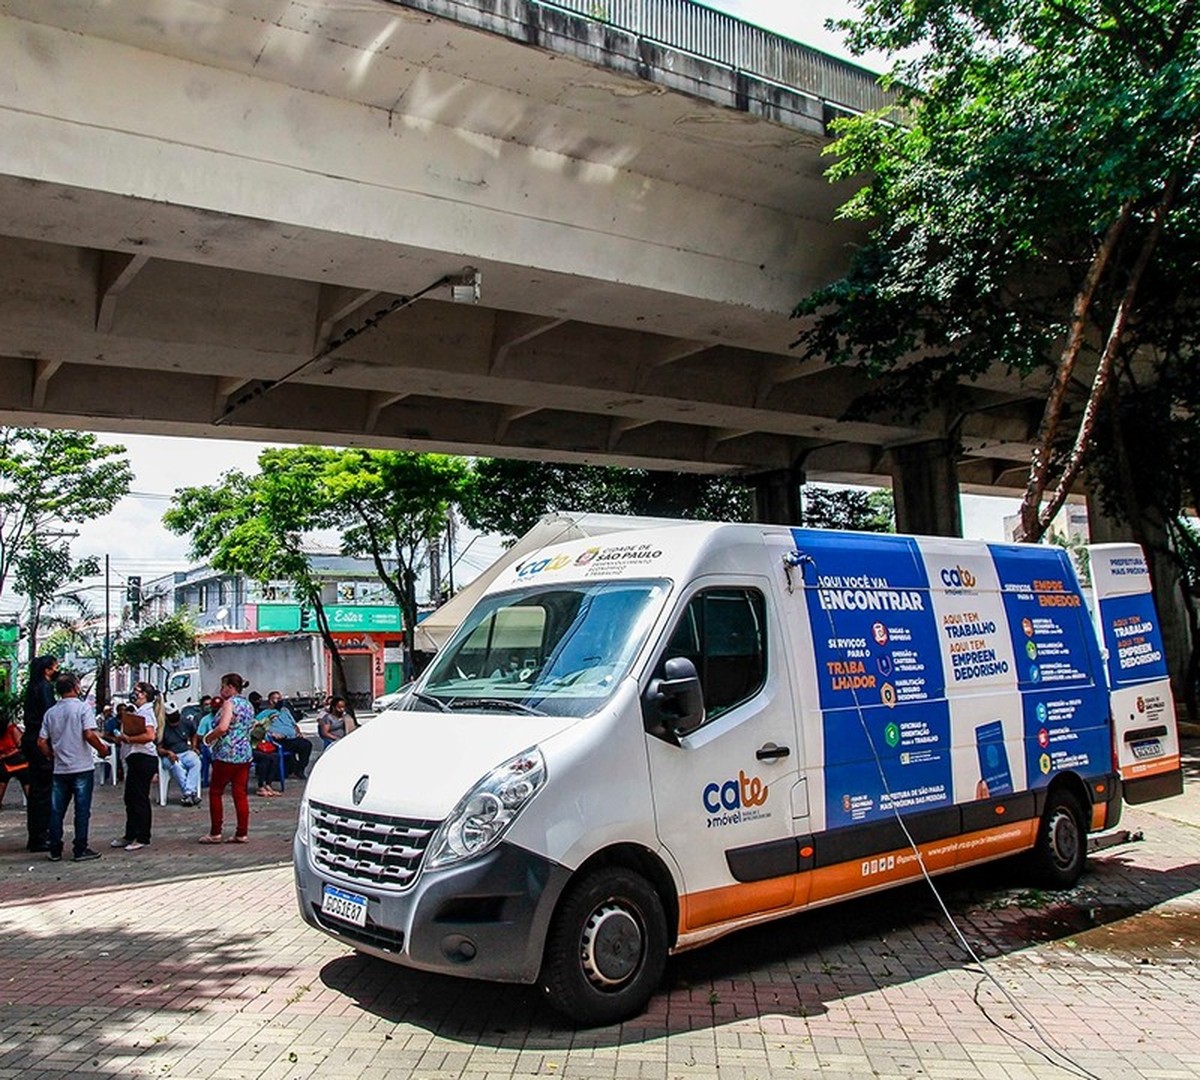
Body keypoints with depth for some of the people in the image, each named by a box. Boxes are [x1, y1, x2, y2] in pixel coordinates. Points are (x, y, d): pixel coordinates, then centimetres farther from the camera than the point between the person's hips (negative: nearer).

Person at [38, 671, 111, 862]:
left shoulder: (51, 712, 7)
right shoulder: (83, 707, -9)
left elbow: (41, 742, 5)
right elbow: (89, 735, -19)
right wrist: (102, 749, -4)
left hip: (60, 769, 5)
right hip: (82, 768, -5)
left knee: (56, 811, 10)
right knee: (82, 810, 1)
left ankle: (54, 851, 14)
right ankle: (81, 850, 3)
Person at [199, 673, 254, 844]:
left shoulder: (229, 703, -10)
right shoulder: (248, 705, 15)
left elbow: (223, 727, -23)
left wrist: (209, 738, -7)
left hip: (226, 754, -7)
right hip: (244, 754, 7)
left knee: (215, 792, 6)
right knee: (240, 794, 7)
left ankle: (215, 833, 9)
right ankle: (242, 833, 7)